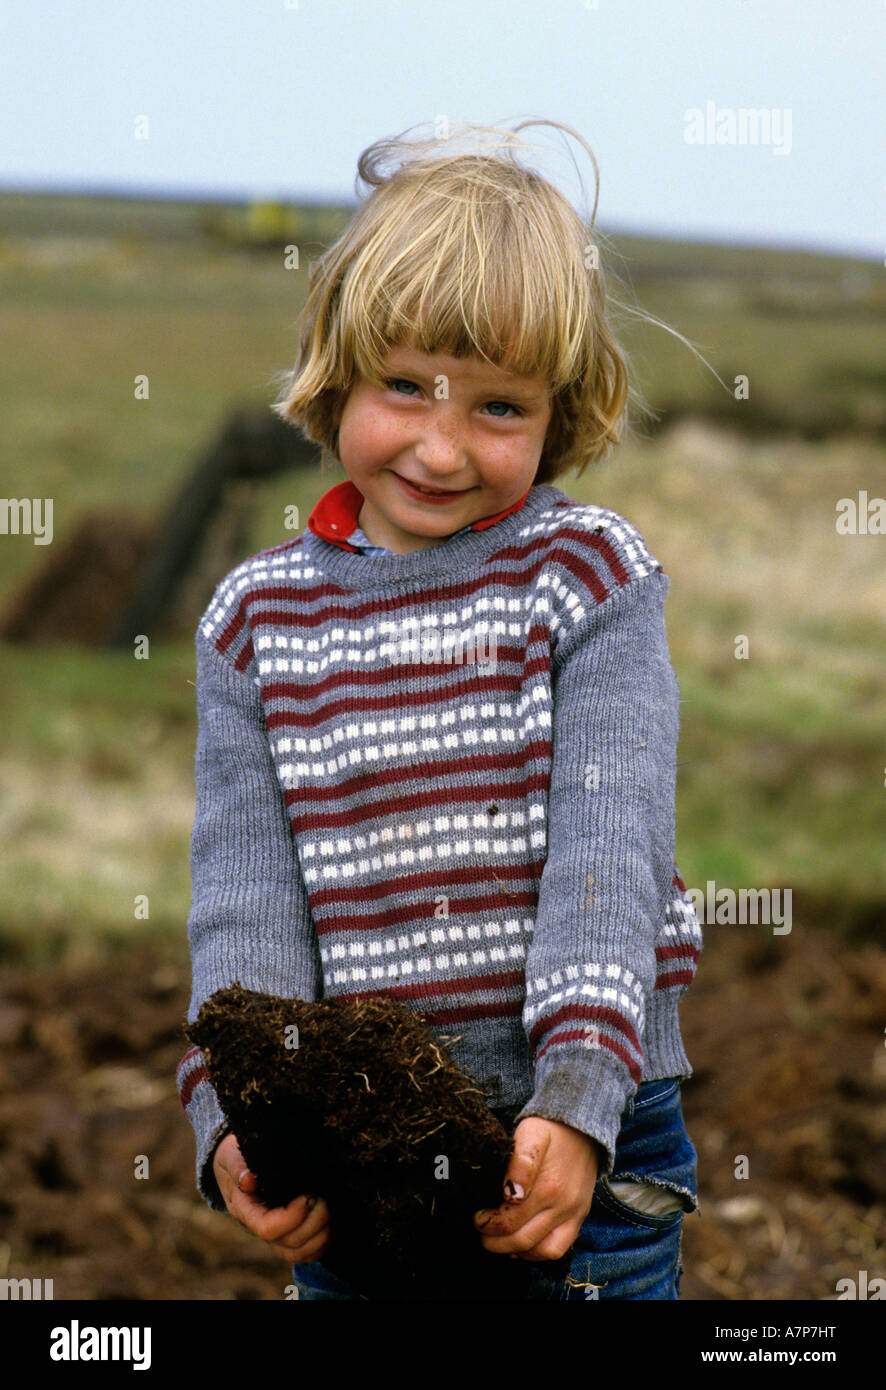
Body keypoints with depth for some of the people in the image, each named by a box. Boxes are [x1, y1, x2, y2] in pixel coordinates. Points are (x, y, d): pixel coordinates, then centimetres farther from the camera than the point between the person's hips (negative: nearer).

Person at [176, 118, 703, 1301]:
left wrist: (576, 1103, -25)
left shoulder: (589, 579, -3)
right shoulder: (257, 622, 4)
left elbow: (607, 853, -12)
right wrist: (235, 1119, -18)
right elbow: (245, 900, -2)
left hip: (581, 1142, -2)